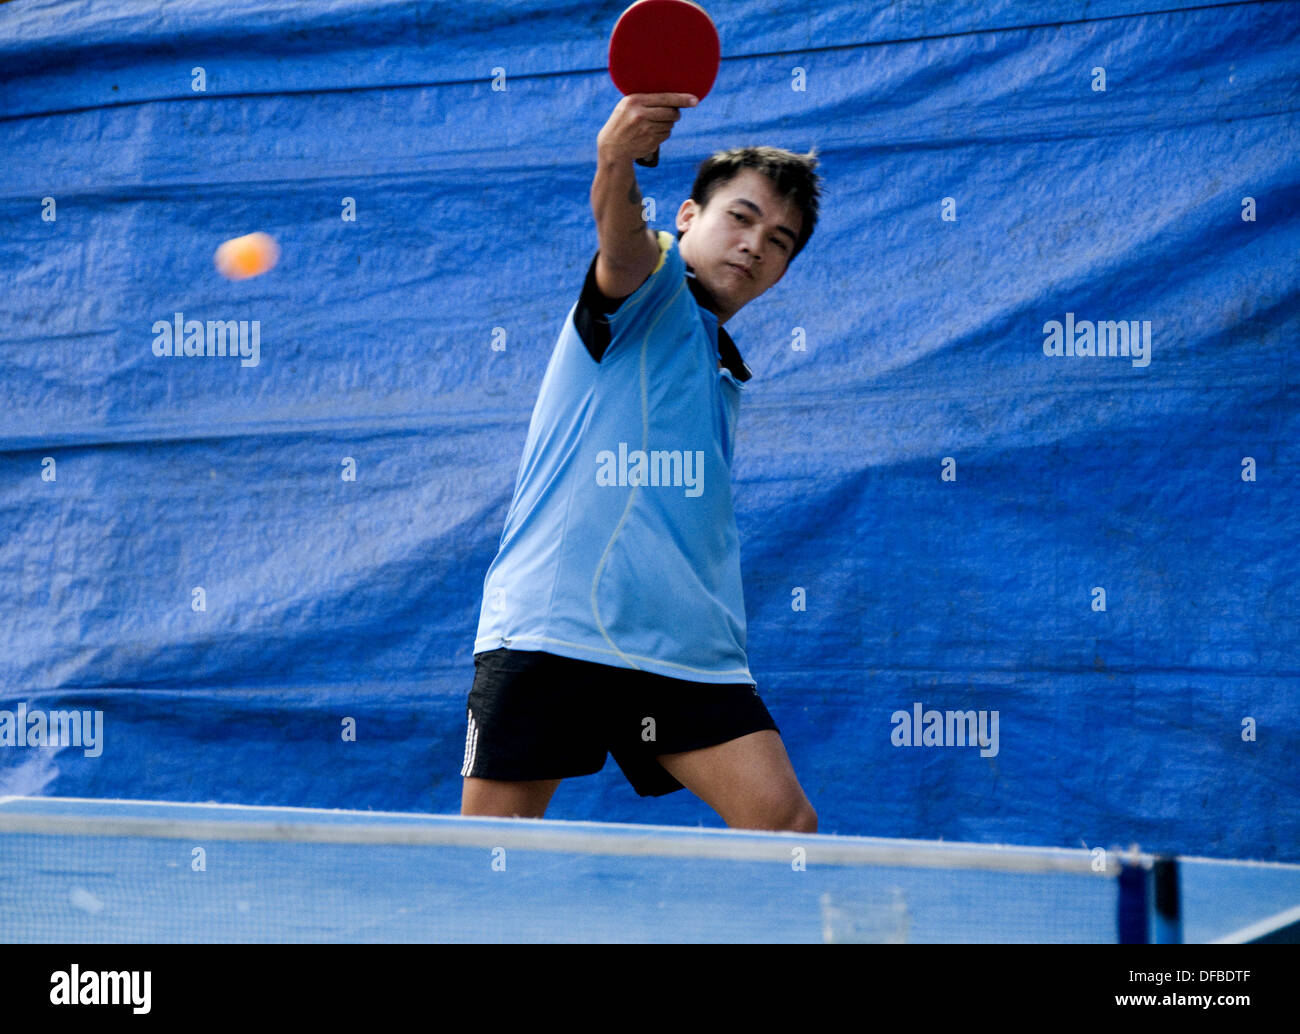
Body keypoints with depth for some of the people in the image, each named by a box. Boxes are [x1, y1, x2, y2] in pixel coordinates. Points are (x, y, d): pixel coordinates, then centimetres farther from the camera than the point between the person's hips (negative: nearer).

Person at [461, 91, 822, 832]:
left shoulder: (723, 374, 25)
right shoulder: (652, 287, 2)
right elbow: (623, 242, -24)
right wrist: (617, 160, -45)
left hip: (686, 651, 7)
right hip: (550, 628, -6)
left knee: (789, 828, -9)